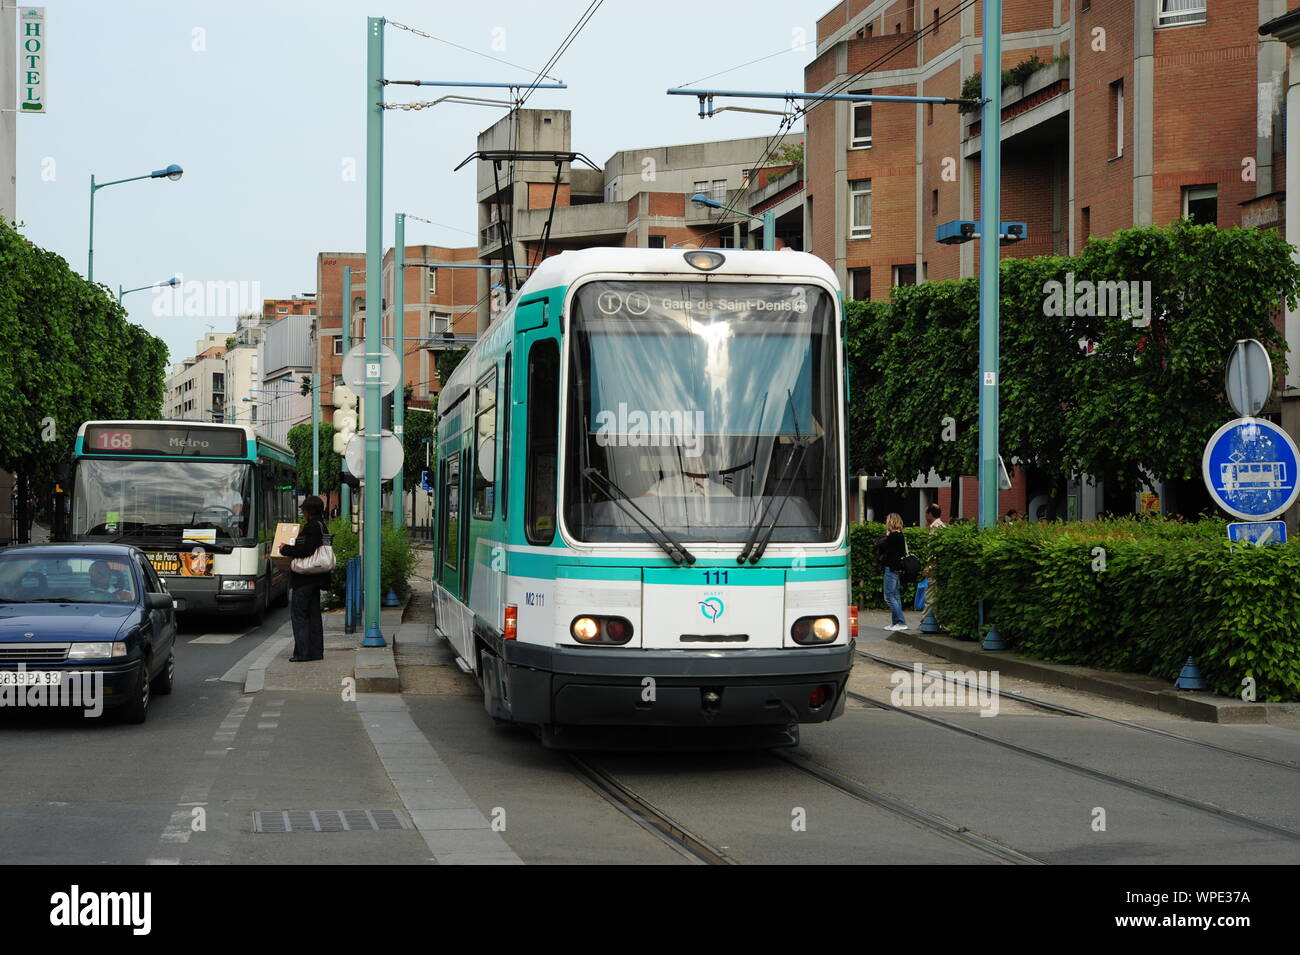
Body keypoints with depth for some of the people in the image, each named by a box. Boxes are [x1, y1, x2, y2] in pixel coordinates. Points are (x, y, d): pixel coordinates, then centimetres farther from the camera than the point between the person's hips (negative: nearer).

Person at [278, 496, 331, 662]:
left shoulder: (311, 526, -15)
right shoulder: (321, 526, 14)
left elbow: (306, 550, -22)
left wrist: (286, 550, -10)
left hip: (304, 578, -10)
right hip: (315, 578, 10)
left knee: (299, 613, -6)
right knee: (313, 614, 13)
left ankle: (303, 653, -8)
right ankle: (316, 651, 16)